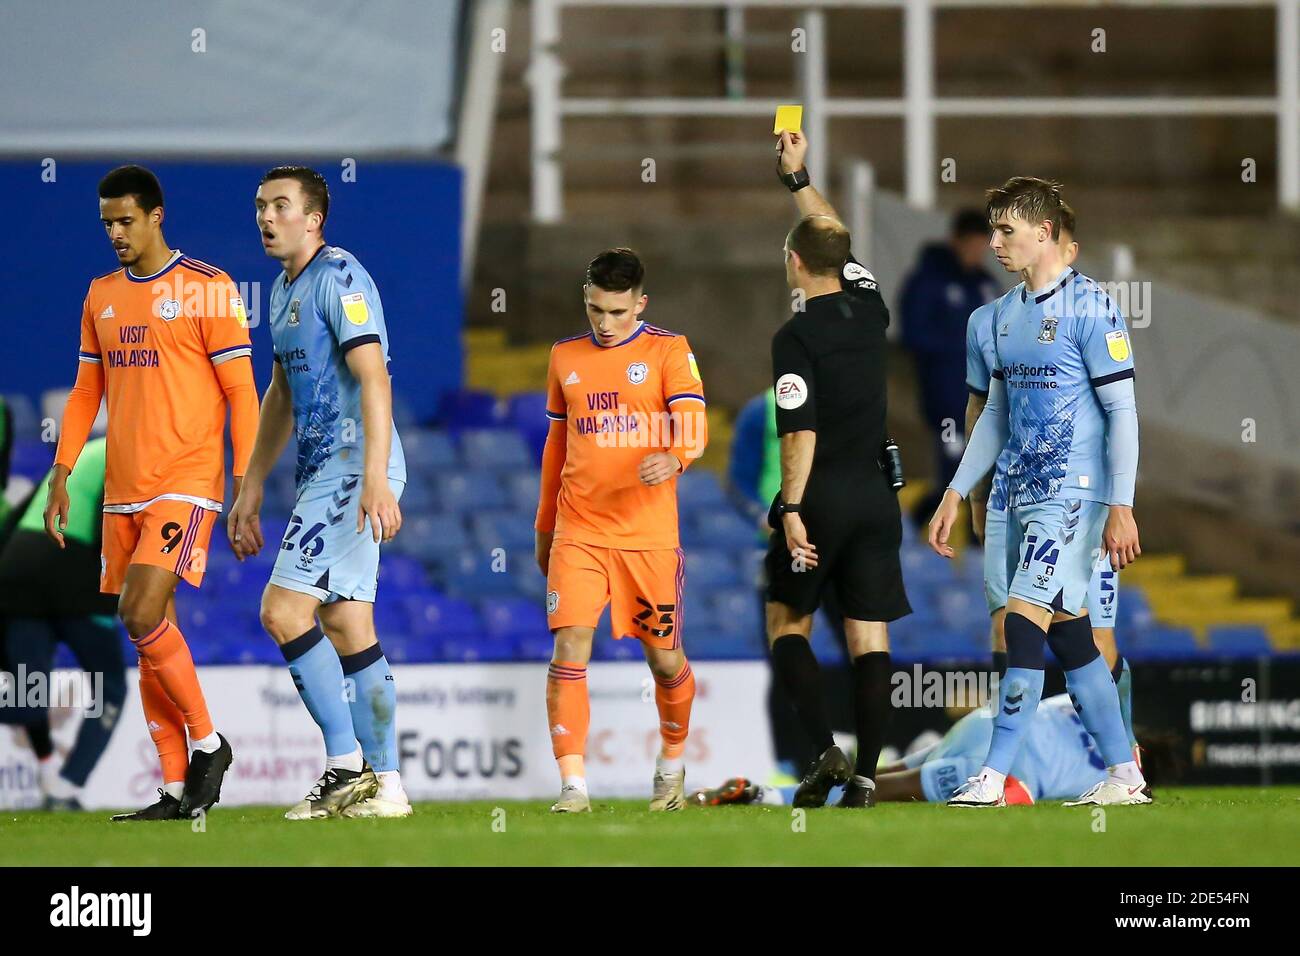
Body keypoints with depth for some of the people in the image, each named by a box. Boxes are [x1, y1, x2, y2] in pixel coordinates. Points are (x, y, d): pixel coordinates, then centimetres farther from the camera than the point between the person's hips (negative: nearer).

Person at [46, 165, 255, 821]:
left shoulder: (206, 288, -5)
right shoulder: (102, 296, 13)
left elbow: (241, 391, -6)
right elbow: (86, 393, 19)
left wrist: (246, 488, -11)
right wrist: (60, 478, 11)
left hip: (186, 484, -6)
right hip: (122, 491, 6)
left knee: (142, 615, -18)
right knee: (148, 636, 4)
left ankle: (209, 742, -1)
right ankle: (176, 789, 7)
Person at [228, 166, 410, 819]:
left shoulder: (338, 277, -11)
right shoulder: (285, 290, 19)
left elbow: (374, 380, -20)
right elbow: (281, 395, 28)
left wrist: (376, 482, -29)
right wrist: (250, 491, 27)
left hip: (351, 471, -10)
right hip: (324, 473, 10)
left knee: (284, 611, -14)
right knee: (346, 626, 7)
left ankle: (347, 765, -10)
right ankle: (384, 783, 8)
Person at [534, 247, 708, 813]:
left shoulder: (669, 351, -1)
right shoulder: (565, 357, 11)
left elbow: (694, 428, -12)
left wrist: (671, 460, -34)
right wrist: (544, 524, 22)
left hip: (649, 534, -2)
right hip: (578, 533, 2)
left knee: (664, 659, 7)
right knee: (570, 650, -13)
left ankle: (671, 764, 33)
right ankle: (573, 784, -13)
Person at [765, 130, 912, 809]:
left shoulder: (796, 338, -11)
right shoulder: (868, 311, 5)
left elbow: (801, 432, -18)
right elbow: (838, 242, 24)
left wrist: (792, 510, -17)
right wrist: (798, 180, 31)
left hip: (819, 497, -5)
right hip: (875, 493, 5)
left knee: (787, 623, 9)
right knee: (869, 637, 3)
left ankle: (824, 751, -8)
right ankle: (865, 774, -2)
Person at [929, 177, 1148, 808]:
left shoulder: (1088, 306, -10)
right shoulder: (1006, 312, 13)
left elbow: (1122, 410, -12)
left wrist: (1121, 507, -16)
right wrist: (955, 494, 18)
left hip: (1073, 494, -8)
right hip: (1024, 495, 8)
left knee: (1026, 625, -14)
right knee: (1068, 635, 8)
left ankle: (993, 777, -14)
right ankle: (1124, 778, 14)